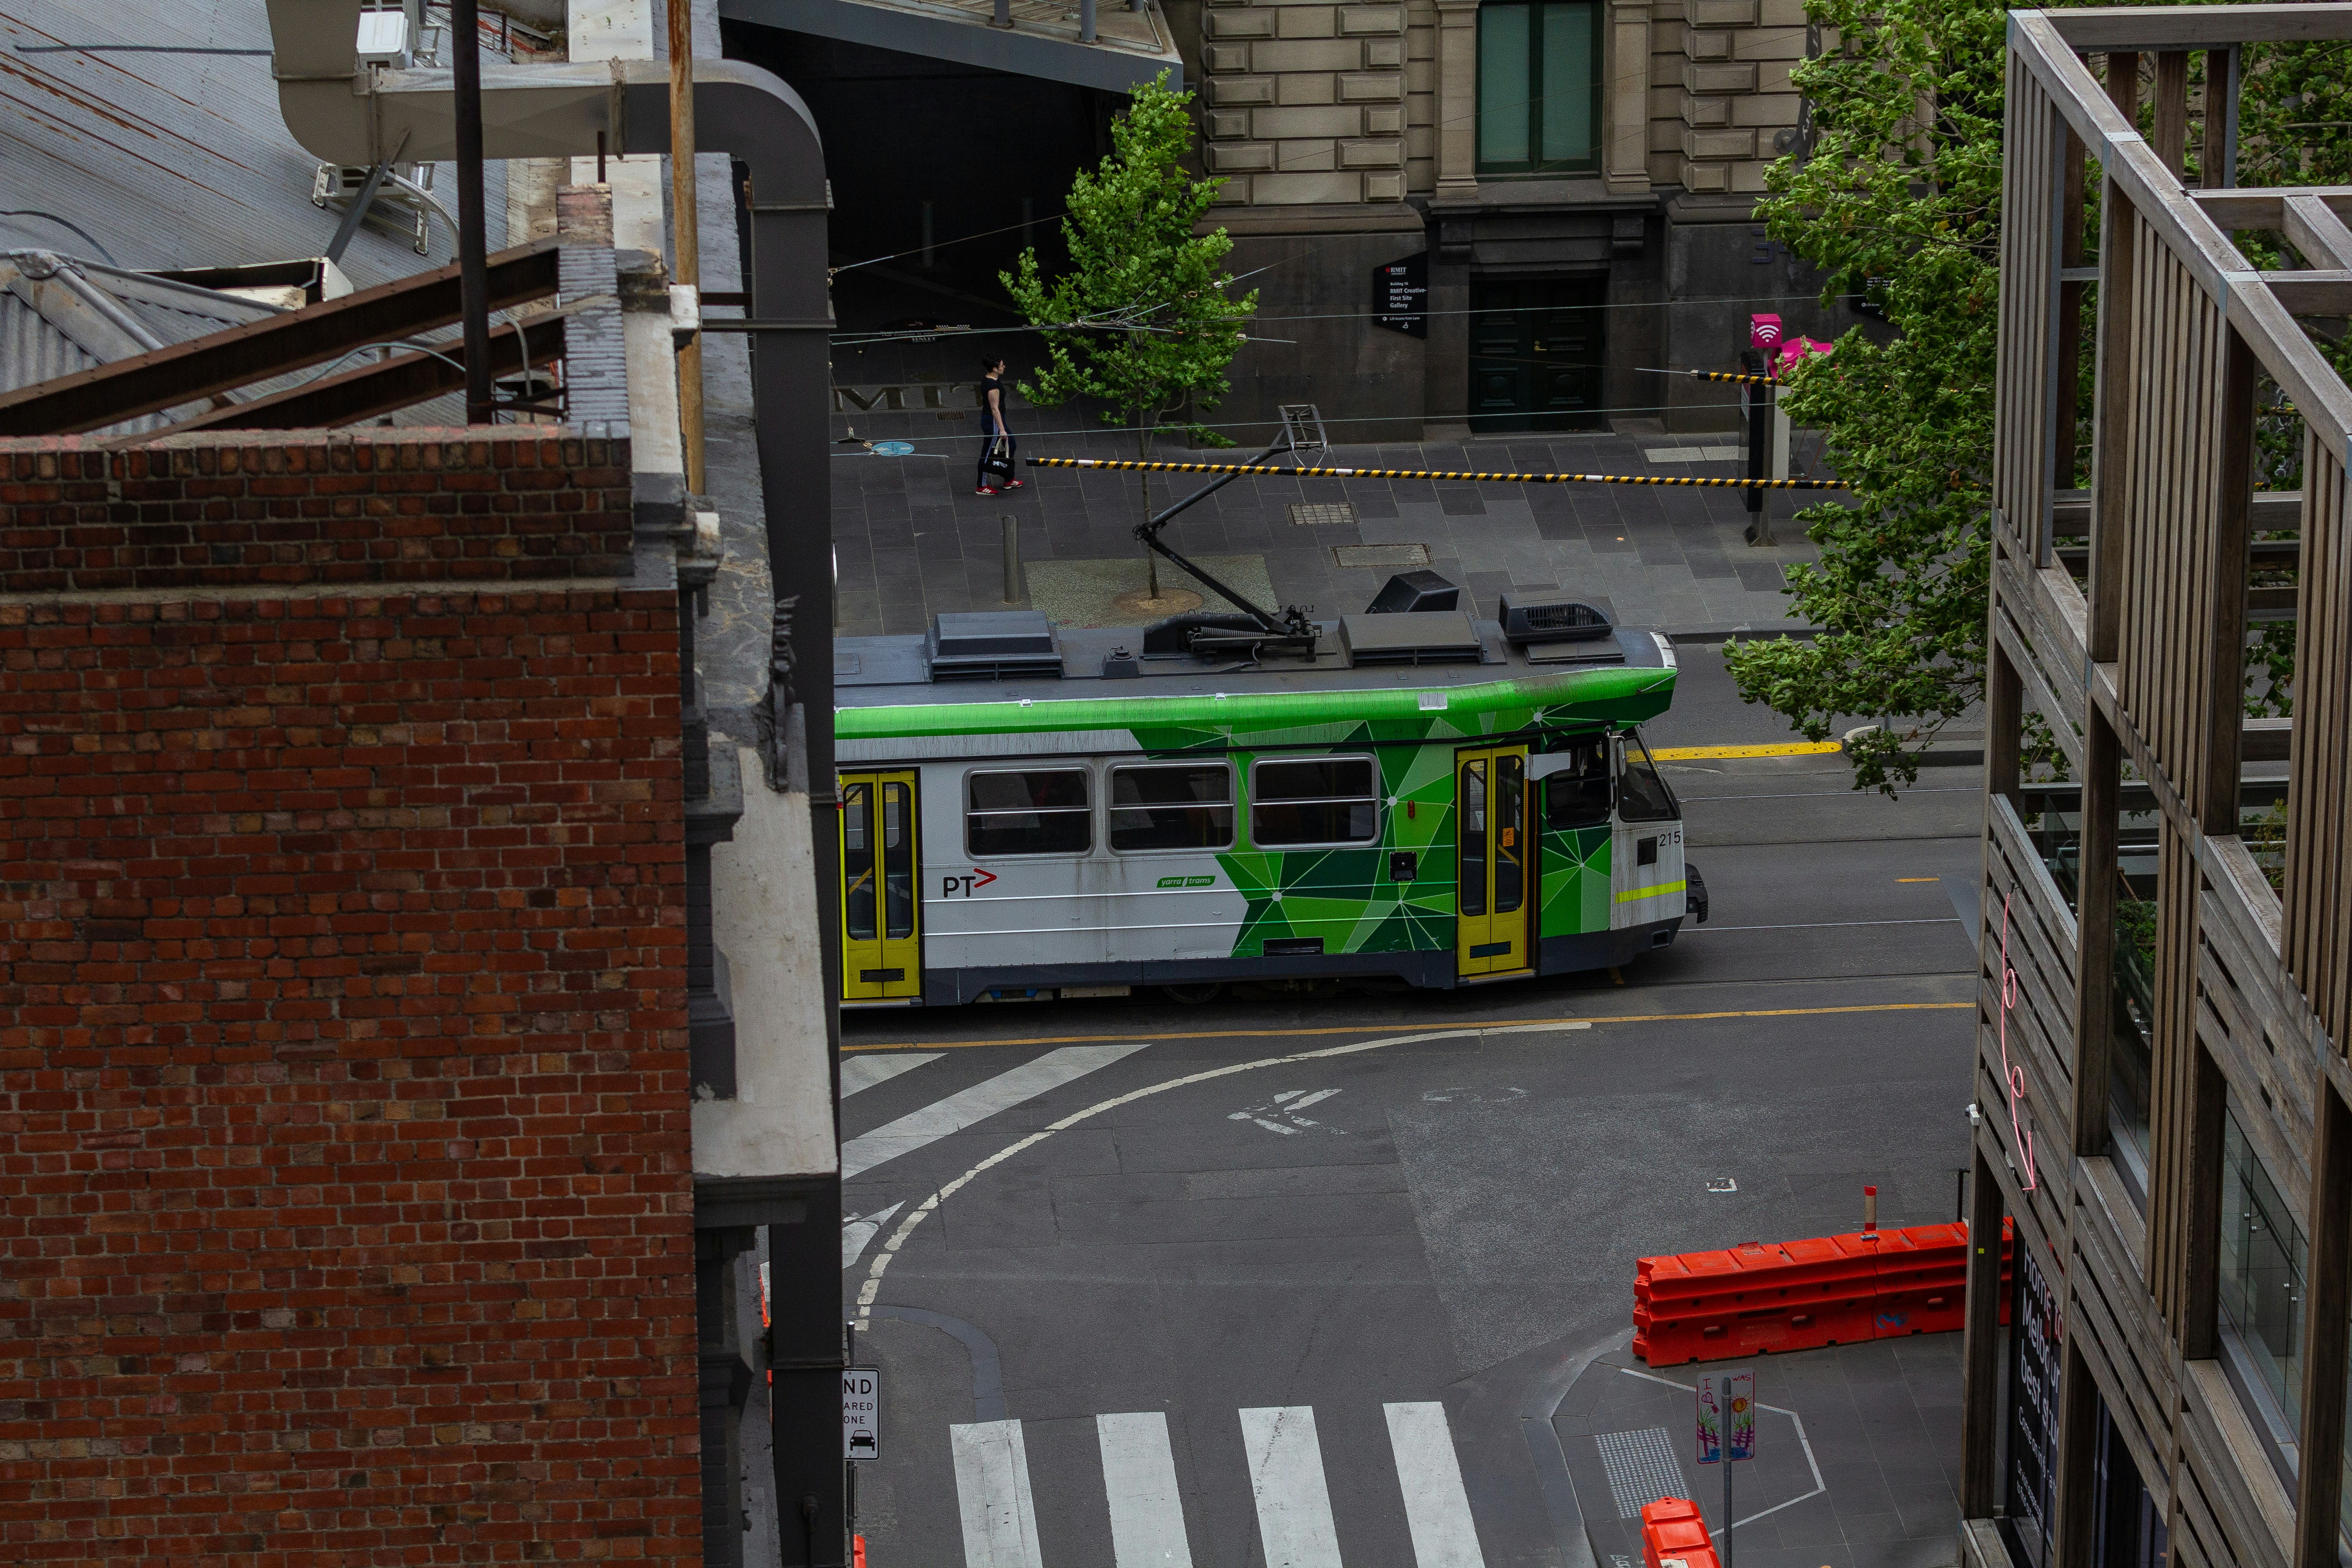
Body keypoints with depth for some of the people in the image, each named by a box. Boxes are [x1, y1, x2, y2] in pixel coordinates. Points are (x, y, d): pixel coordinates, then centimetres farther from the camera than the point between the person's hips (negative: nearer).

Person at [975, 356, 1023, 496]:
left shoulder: (986, 380, 4)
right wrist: (1002, 430, -25)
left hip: (987, 419, 10)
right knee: (987, 454, 3)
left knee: (1010, 446, 21)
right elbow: (995, 408, -27)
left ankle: (1009, 480, 34)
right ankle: (982, 487, 15)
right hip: (993, 422, -10)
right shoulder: (993, 386, -27)